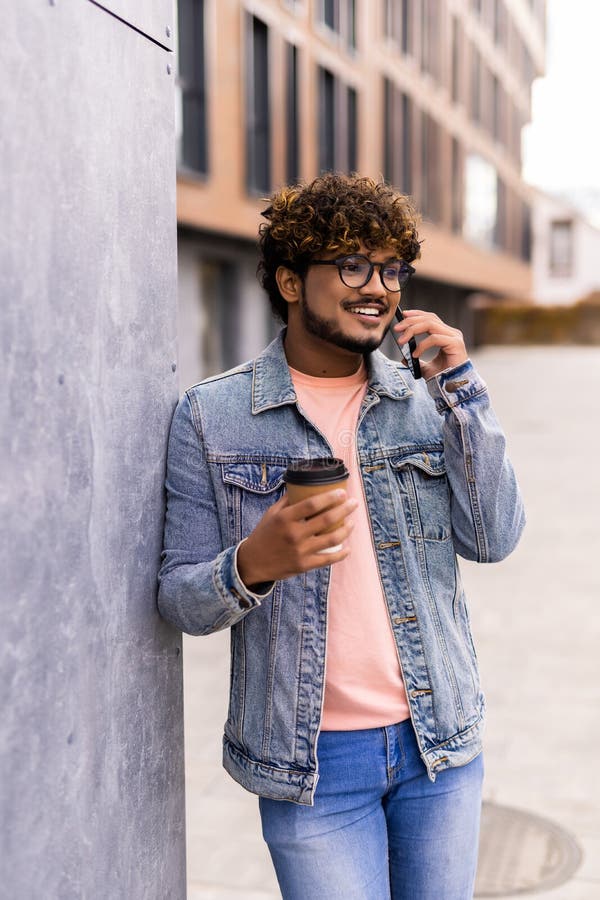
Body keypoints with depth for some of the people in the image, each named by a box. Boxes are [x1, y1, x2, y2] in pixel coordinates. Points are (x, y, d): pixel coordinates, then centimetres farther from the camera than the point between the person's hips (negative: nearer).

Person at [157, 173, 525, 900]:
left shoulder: (425, 401, 4)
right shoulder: (211, 416, -5)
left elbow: (493, 539, -6)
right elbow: (180, 599, -5)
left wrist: (460, 388, -10)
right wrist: (252, 566, -26)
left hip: (439, 742, 4)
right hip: (312, 759, -3)